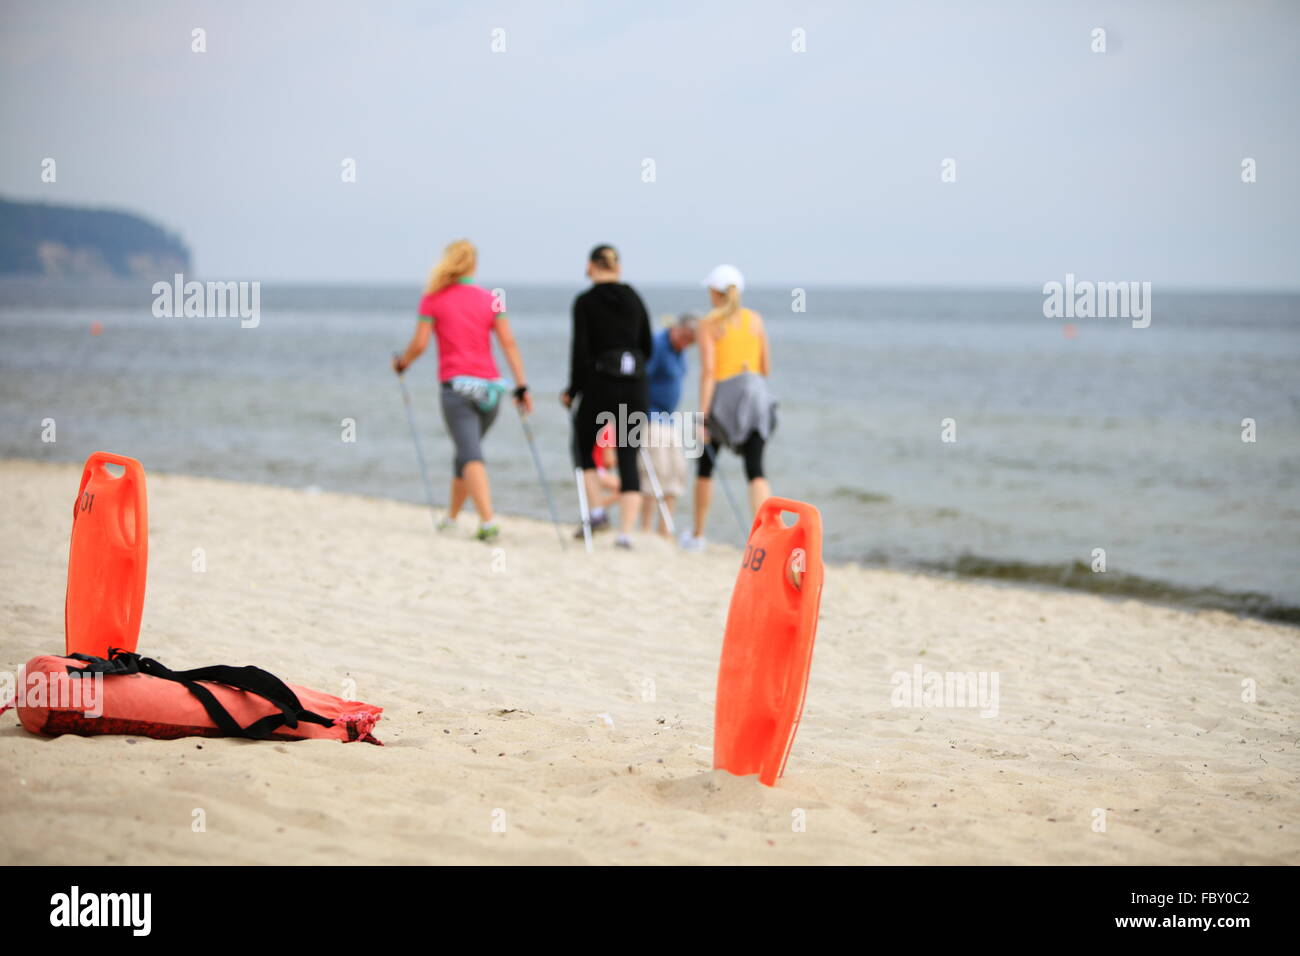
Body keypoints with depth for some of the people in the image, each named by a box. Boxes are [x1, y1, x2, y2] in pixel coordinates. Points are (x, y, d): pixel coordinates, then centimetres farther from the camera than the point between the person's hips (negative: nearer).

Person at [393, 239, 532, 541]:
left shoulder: (433, 299, 0)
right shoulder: (490, 300, 7)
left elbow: (419, 345, -3)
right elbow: (509, 344, -1)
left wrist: (402, 363, 17)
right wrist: (521, 387, -1)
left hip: (456, 386, -4)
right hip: (489, 386, 4)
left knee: (471, 455, -10)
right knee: (468, 450, 20)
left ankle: (488, 521, -27)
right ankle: (451, 516, 34)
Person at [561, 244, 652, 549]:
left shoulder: (585, 302, -6)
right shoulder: (634, 298, 8)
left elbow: (580, 350, -9)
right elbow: (648, 346, 12)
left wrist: (573, 391, 0)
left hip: (600, 383, -4)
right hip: (635, 386, 4)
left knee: (583, 446, 18)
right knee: (628, 458, 4)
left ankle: (597, 511, 4)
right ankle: (626, 531, -4)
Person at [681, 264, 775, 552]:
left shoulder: (710, 324, -2)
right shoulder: (755, 319, 10)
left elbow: (708, 371, -10)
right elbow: (767, 368, 12)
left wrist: (703, 417, -13)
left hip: (724, 394, -2)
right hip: (756, 394, 3)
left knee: (706, 465, 17)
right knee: (755, 469, -4)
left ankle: (697, 536, 28)